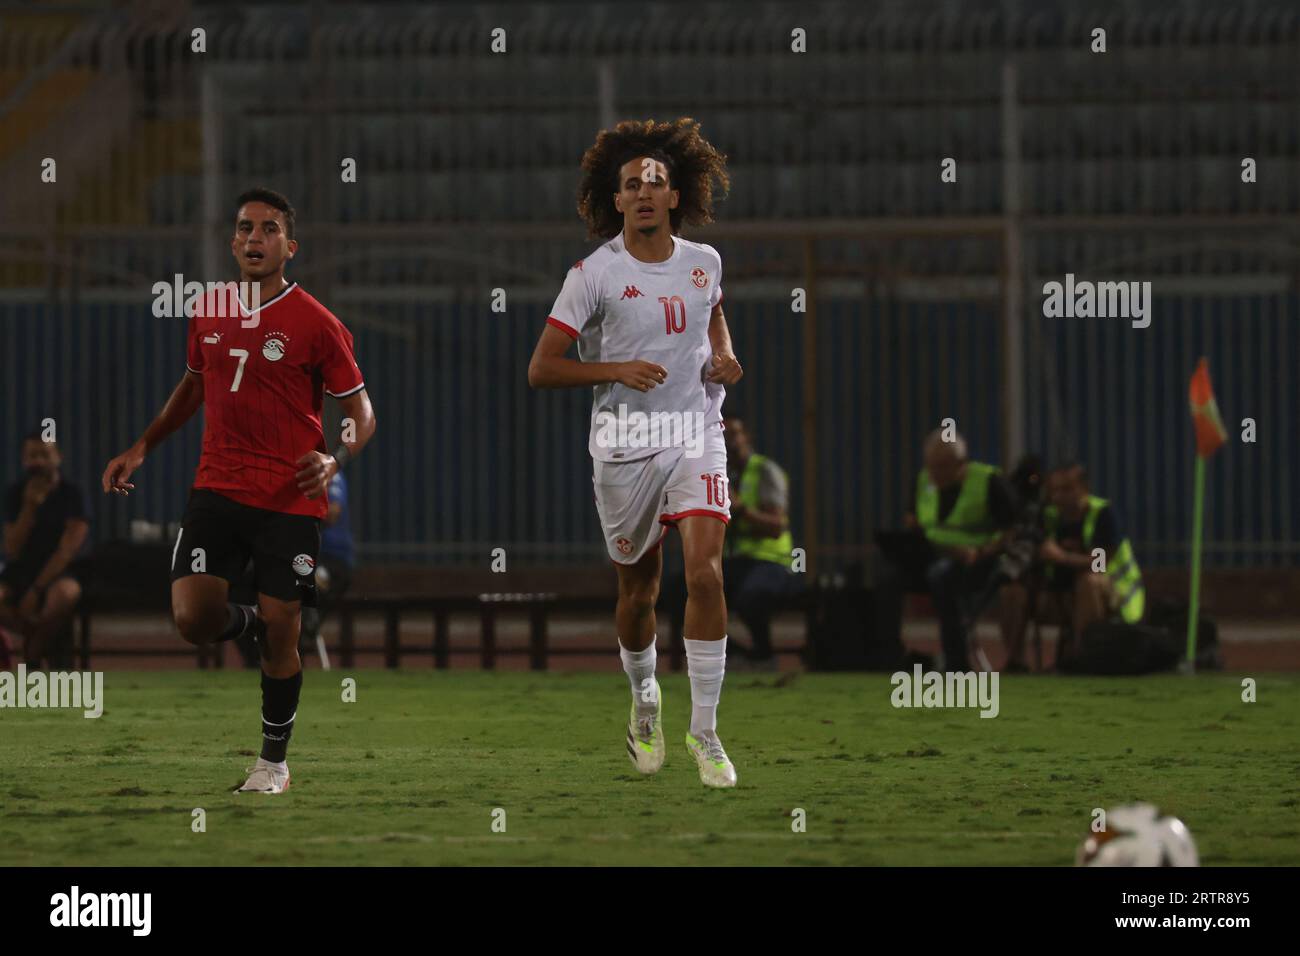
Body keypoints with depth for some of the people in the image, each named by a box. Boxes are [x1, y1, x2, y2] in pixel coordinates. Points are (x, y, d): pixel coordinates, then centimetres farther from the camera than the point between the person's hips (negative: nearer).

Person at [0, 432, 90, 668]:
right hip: (20, 572, 3)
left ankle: (33, 653, -12)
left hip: (60, 573, -3)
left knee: (64, 594, -40)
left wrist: (36, 590, -20)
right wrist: (29, 507, -13)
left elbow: (67, 551, -12)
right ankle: (53, 644, -8)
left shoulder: (72, 495, -5)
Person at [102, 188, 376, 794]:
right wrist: (142, 448, 20)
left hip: (290, 499, -3)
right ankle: (250, 623, 24)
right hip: (218, 488, 4)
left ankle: (274, 761, 18)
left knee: (280, 633, -1)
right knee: (193, 619, -12)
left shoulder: (316, 323, -7)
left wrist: (335, 459, -23)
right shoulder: (208, 312, 7)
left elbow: (360, 412, -3)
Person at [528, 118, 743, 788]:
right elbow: (542, 369, -7)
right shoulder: (595, 274, -7)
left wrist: (722, 357, 7)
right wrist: (617, 369, -20)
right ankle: (645, 702, 38)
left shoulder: (704, 263, 4)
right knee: (639, 589, 9)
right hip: (625, 448, -1)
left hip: (696, 436, 1)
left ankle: (704, 731, -9)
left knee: (705, 573, -15)